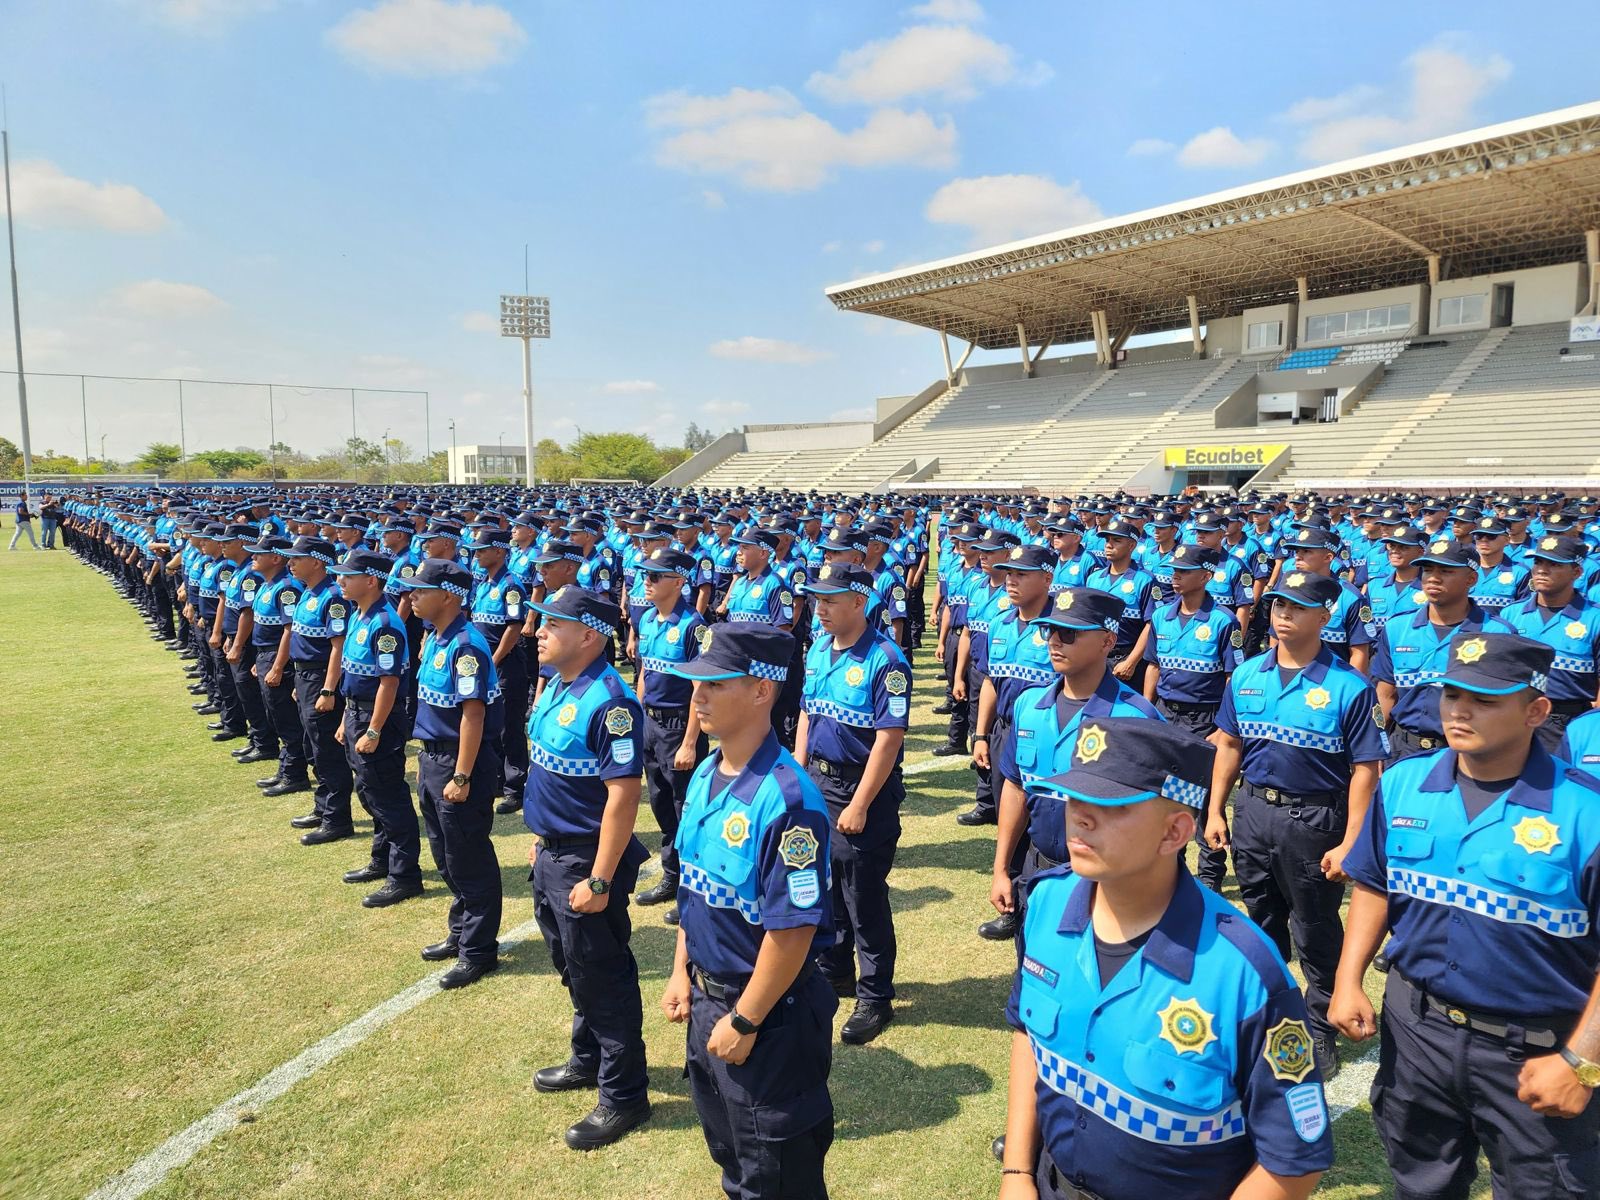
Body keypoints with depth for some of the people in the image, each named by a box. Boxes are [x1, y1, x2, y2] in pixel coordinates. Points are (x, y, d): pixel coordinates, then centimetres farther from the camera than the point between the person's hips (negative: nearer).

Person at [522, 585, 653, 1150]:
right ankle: (588, 1061, 44)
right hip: (552, 853, 9)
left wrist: (599, 881, -25)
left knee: (602, 978, 5)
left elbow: (623, 795, -26)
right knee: (573, 967, 24)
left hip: (586, 860, -9)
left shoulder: (608, 701, -25)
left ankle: (624, 1097, 21)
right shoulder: (555, 686, 5)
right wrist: (542, 840, 19)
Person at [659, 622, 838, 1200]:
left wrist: (744, 1022, -18)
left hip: (768, 1015, -8)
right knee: (726, 1148, 26)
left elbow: (793, 929, -25)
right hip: (707, 996, 8)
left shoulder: (786, 798, -27)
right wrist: (682, 973, 11)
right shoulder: (705, 775, 0)